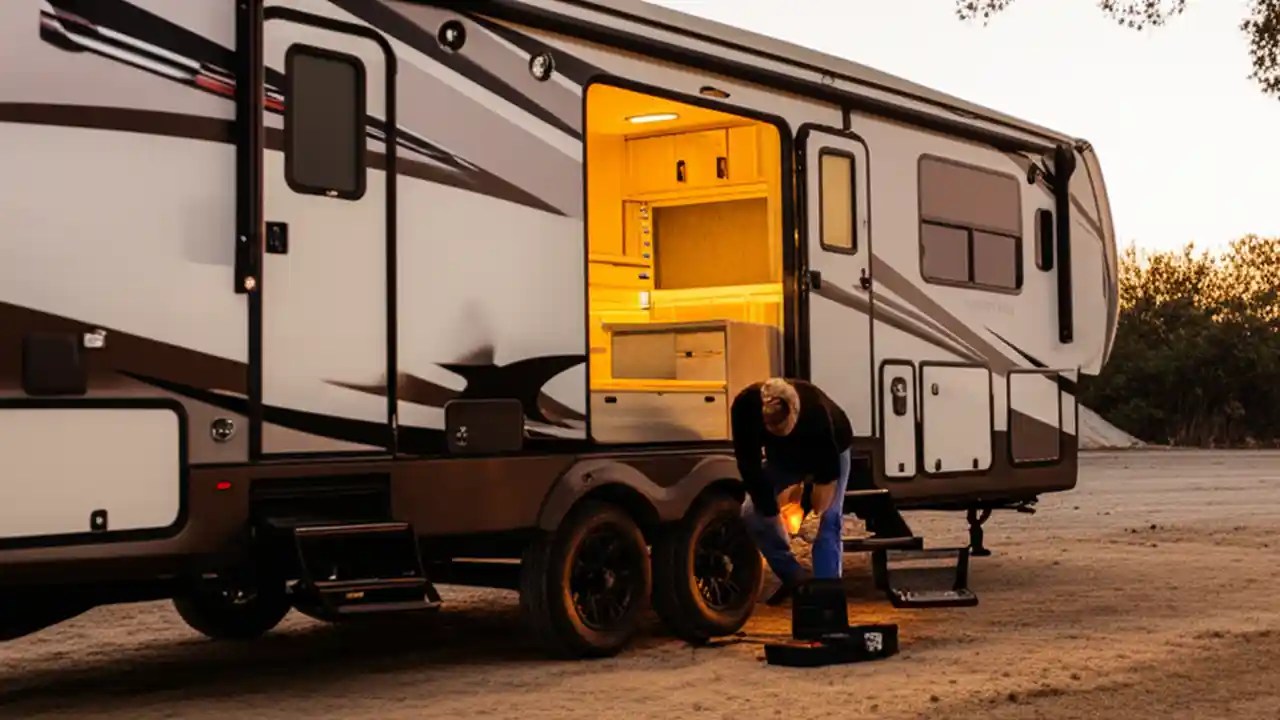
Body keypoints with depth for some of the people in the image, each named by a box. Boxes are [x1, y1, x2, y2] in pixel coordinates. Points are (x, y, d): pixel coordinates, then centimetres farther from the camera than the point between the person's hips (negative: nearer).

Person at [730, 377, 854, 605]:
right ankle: (794, 577, 6)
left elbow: (827, 470, -32)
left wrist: (817, 513, -31)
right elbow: (749, 466, -29)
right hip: (782, 454, 3)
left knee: (828, 522, -17)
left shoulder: (816, 409, -43)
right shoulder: (745, 406, -37)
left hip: (829, 451, -3)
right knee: (751, 513, -8)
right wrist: (774, 515, -27)